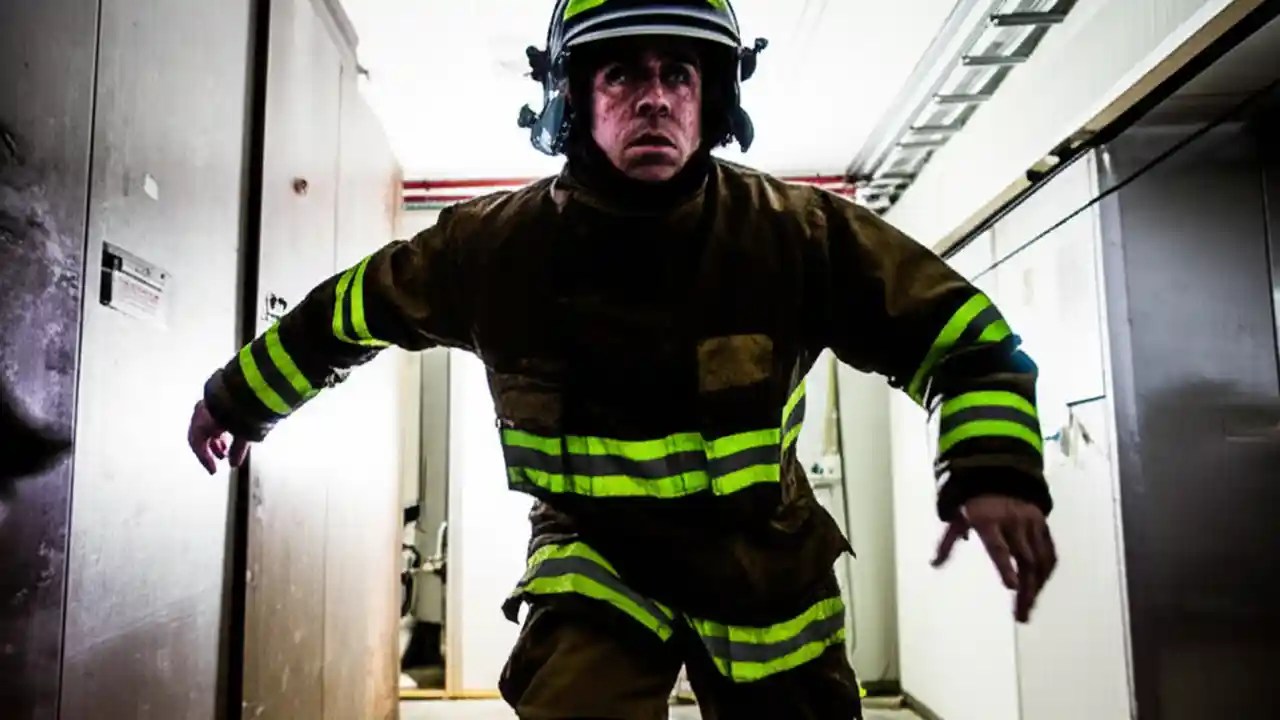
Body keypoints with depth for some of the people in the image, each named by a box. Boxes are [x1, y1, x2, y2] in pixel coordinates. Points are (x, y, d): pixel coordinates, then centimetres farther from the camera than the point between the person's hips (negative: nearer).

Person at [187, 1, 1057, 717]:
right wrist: (236, 398, 16)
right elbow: (345, 314, 2)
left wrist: (996, 473, -30)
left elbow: (964, 333, -11)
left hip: (758, 561, 1)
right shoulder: (496, 242, -14)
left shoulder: (797, 233, -19)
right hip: (595, 555, 0)